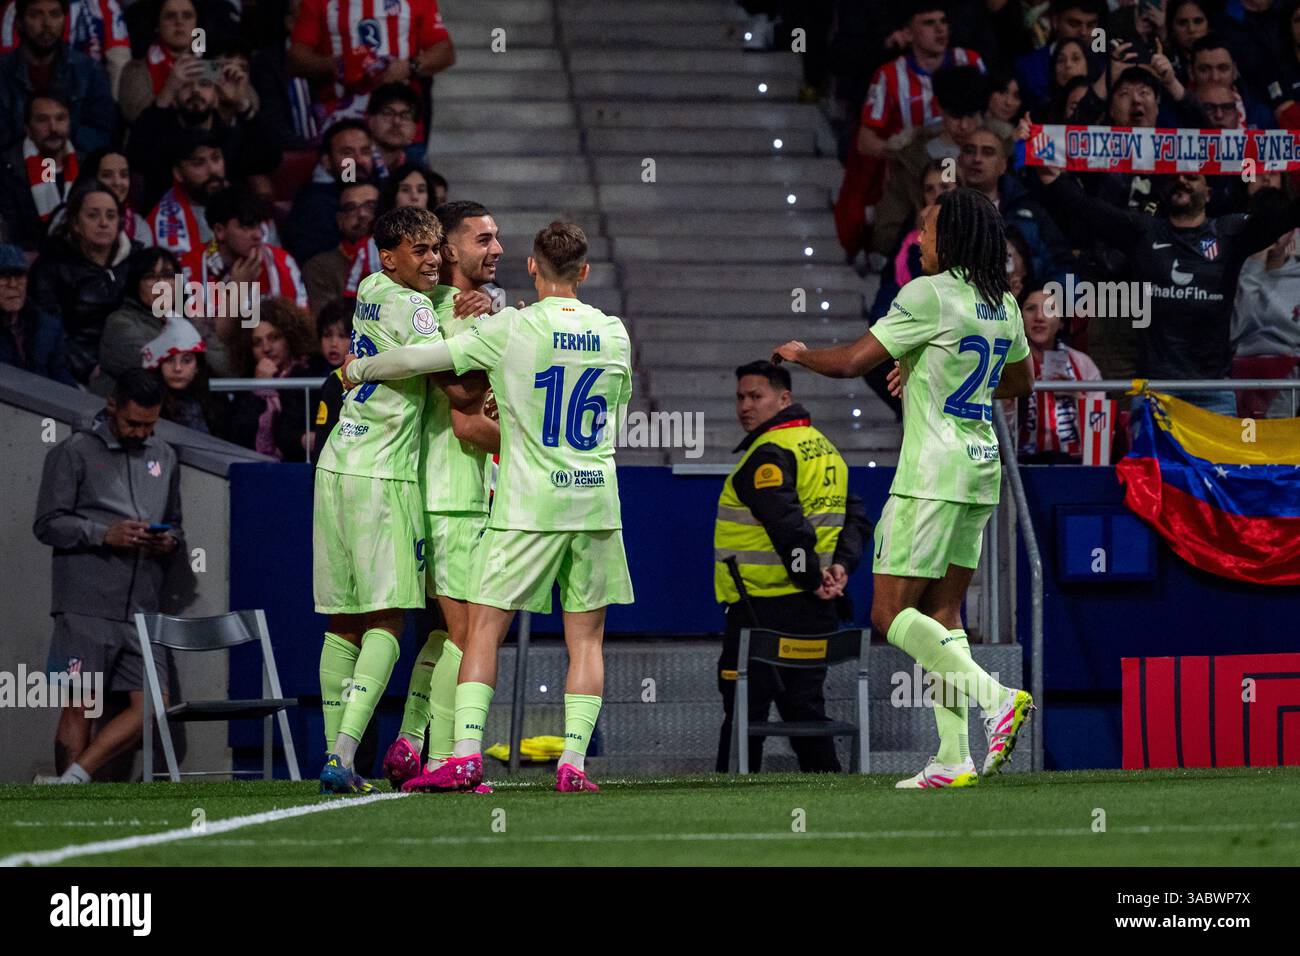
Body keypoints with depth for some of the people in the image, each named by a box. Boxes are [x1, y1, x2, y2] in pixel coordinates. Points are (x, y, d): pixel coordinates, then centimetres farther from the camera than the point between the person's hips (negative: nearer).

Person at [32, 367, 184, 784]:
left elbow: (174, 526, 26)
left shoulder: (164, 458, 18)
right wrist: (105, 534, -17)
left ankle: (71, 778, -3)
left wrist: (169, 542, 2)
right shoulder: (75, 452, 1)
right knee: (79, 707, -4)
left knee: (152, 704, -5)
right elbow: (48, 524, -4)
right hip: (86, 608, -5)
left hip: (141, 610, 5)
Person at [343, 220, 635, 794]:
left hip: (528, 505, -3)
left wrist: (356, 369, 12)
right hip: (596, 501, 3)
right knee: (586, 636, 7)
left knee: (484, 629, 1)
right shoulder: (614, 335, 6)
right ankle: (573, 763, -2)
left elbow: (420, 359, -6)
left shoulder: (512, 329, -7)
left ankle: (465, 754, -11)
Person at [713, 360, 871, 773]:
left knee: (744, 709, -5)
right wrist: (841, 566, 3)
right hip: (814, 613, 9)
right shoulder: (824, 448, 17)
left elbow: (788, 526, -25)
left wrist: (812, 580, -16)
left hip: (765, 607, -9)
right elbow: (856, 516, 16)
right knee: (803, 707, 13)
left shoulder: (768, 454, -14)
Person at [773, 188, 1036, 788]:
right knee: (941, 614, 9)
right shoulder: (1003, 306, 10)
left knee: (891, 615, -5)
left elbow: (851, 361, -12)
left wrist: (799, 354, 8)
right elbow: (1022, 380, 28)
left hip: (933, 471, -8)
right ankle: (953, 760, 2)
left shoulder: (929, 295, -13)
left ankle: (995, 698, -21)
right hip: (982, 470, 8)